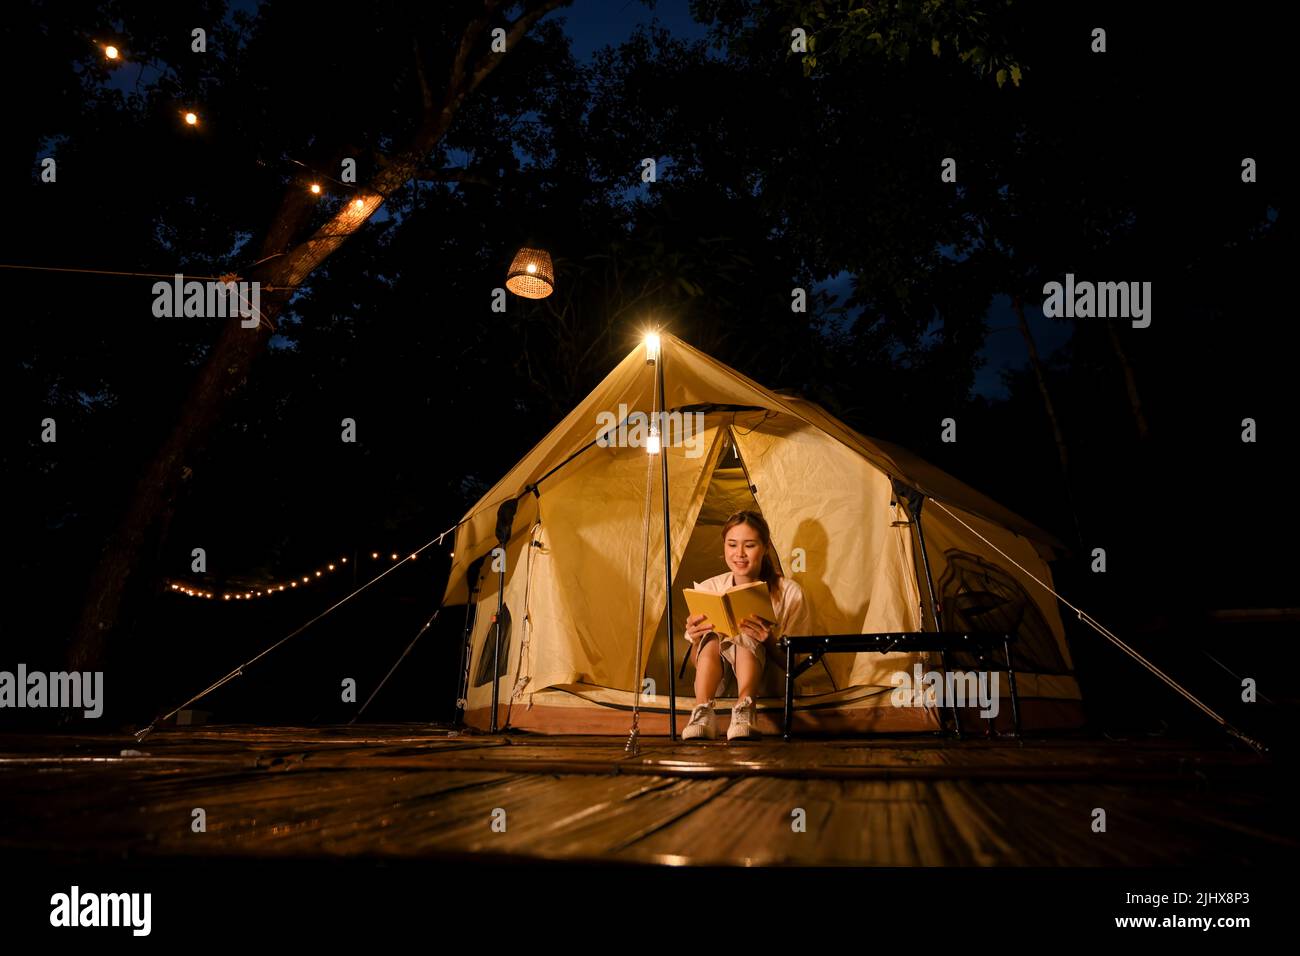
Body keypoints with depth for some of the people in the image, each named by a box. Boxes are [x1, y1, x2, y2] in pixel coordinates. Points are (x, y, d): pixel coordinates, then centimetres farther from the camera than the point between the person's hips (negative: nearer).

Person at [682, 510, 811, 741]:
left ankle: (744, 710, -51)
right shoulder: (708, 589, 1)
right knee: (712, 636, -30)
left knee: (747, 639, -32)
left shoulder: (789, 593, -5)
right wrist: (695, 641, -22)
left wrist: (770, 640, -27)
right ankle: (702, 712, -47)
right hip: (718, 680, 2)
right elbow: (697, 663, 3)